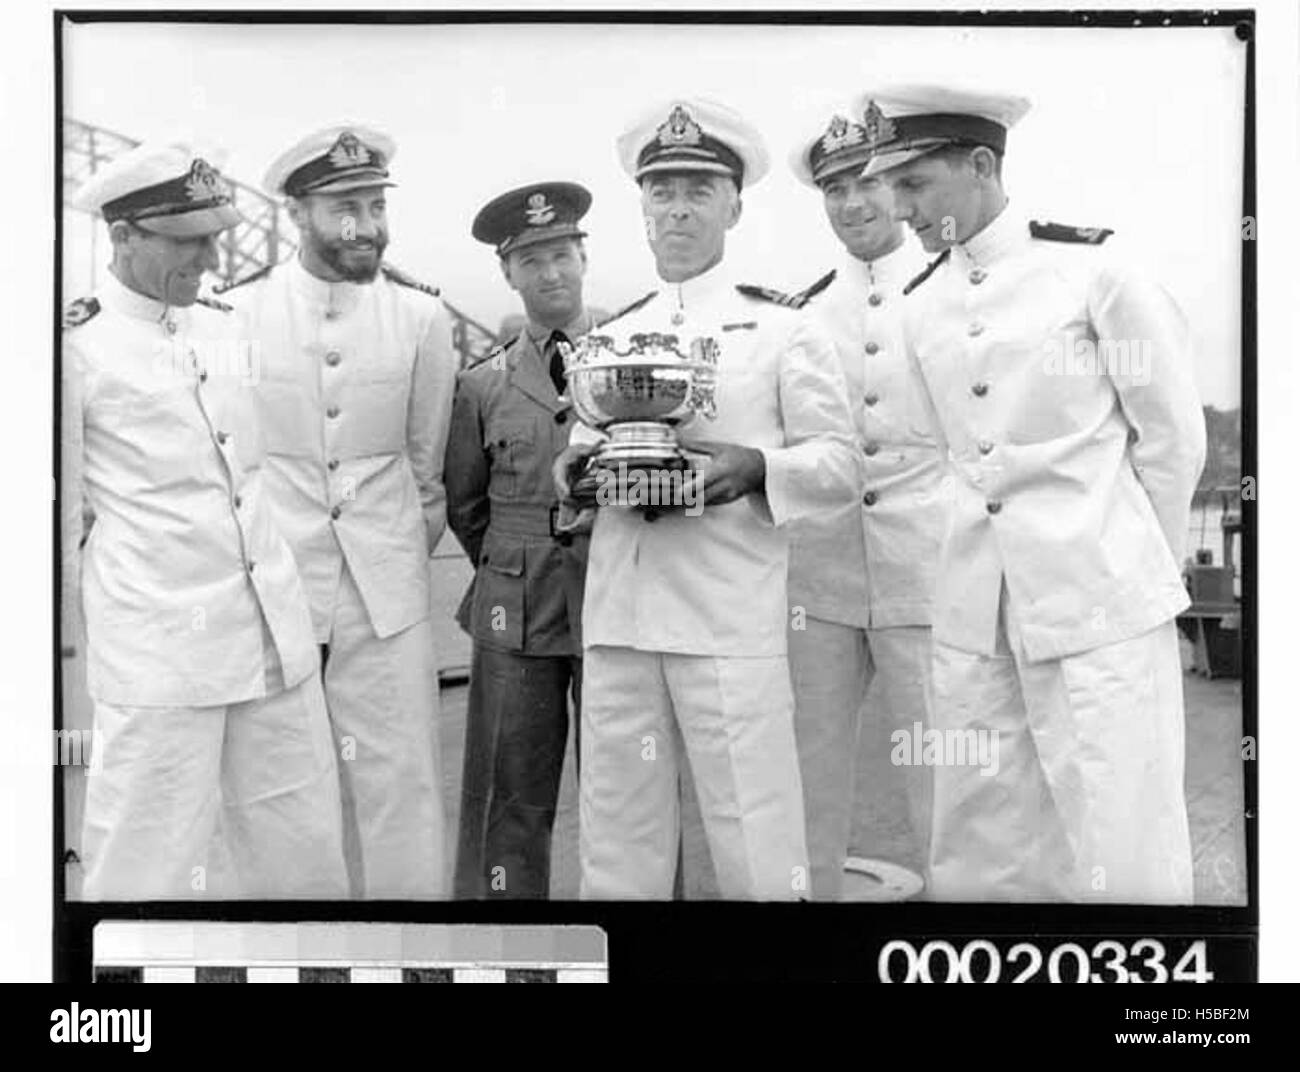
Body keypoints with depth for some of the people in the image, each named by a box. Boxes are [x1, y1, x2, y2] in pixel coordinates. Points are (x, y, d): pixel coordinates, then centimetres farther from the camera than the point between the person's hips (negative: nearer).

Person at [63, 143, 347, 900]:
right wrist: (106, 613, 7)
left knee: (306, 857, 11)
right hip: (157, 648, -5)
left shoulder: (224, 323, 11)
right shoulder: (77, 344, -6)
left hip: (277, 629, 6)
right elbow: (62, 513, 0)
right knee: (148, 867, 3)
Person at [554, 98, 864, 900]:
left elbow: (843, 464, 0)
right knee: (617, 843, 10)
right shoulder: (612, 337, 17)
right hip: (616, 616, 5)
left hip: (731, 619, -4)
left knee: (756, 845, 1)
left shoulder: (781, 327, 3)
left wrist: (756, 467, -19)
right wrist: (574, 470, -2)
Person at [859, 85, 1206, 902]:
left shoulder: (1092, 269, -5)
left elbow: (1173, 440, 1)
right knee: (976, 859, 9)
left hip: (1101, 601, -4)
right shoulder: (921, 308, 9)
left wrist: (1133, 569, 7)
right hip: (976, 611, 5)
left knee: (1118, 861, 0)